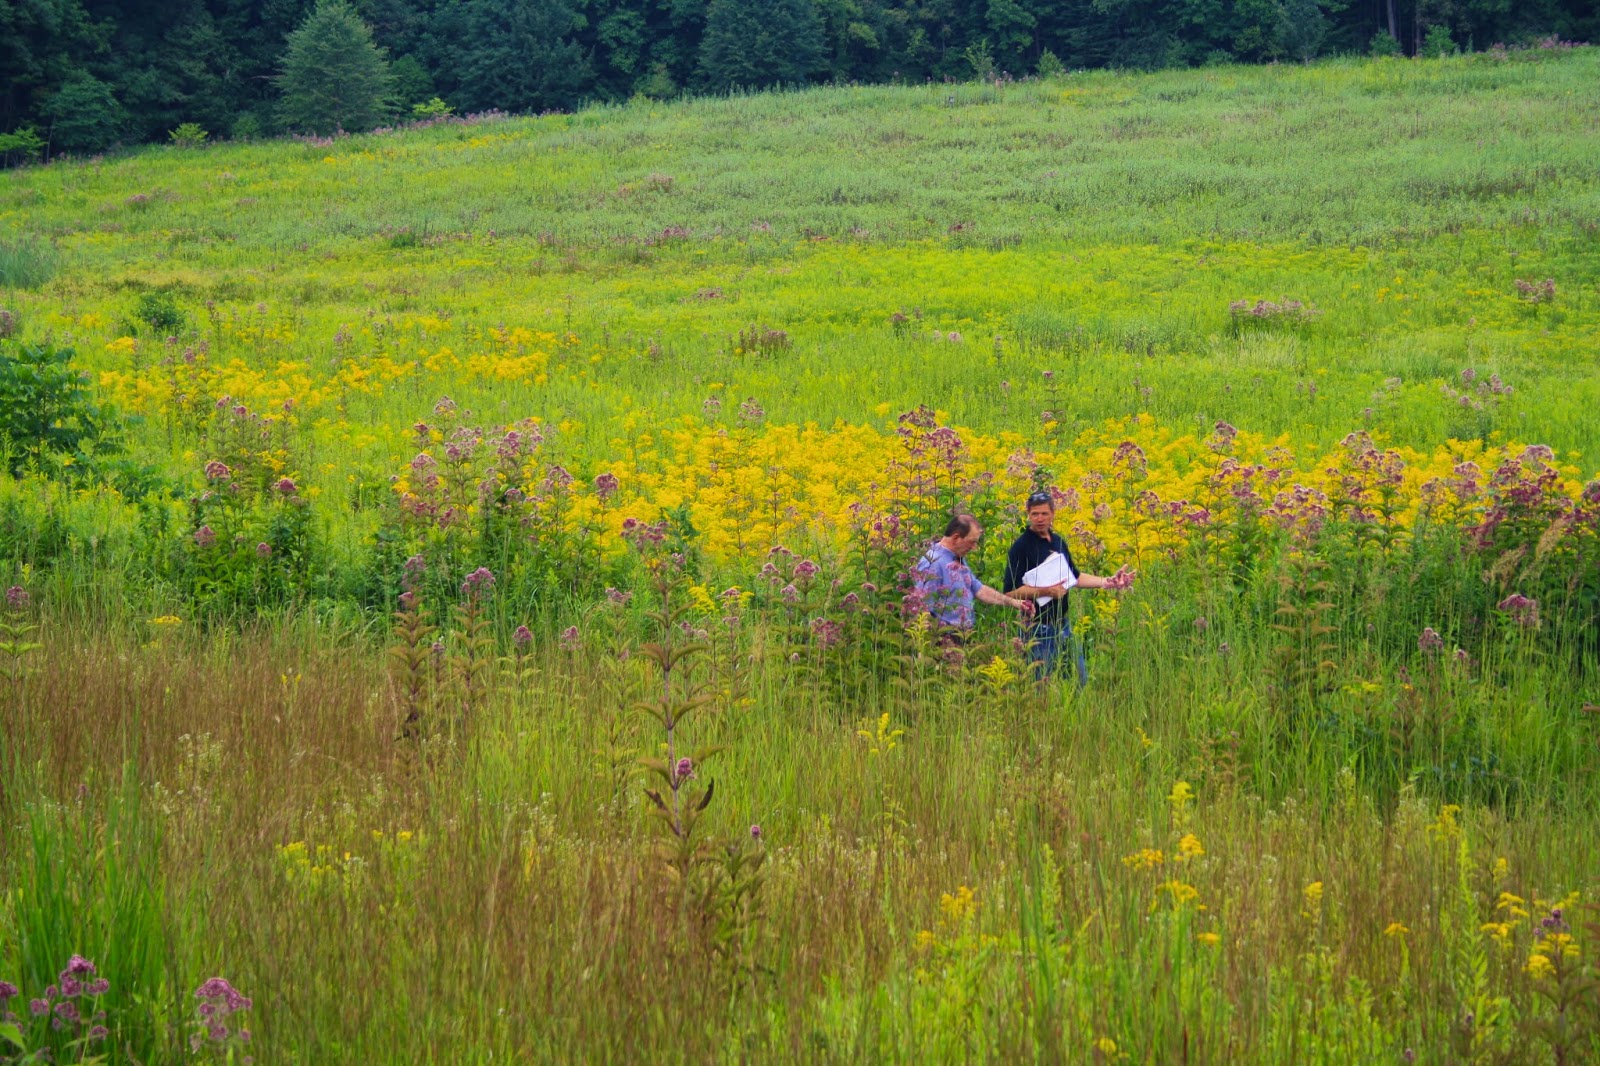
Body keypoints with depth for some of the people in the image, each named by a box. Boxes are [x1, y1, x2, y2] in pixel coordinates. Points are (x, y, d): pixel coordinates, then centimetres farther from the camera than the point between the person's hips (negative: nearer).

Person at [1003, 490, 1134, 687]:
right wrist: (1045, 591, -26)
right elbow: (1010, 592, -18)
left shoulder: (1058, 542, 10)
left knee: (1080, 679, 14)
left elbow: (1075, 577, 20)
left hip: (1063, 623, 7)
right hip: (1039, 626, -7)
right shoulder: (1021, 547, -13)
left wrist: (1108, 582, 11)